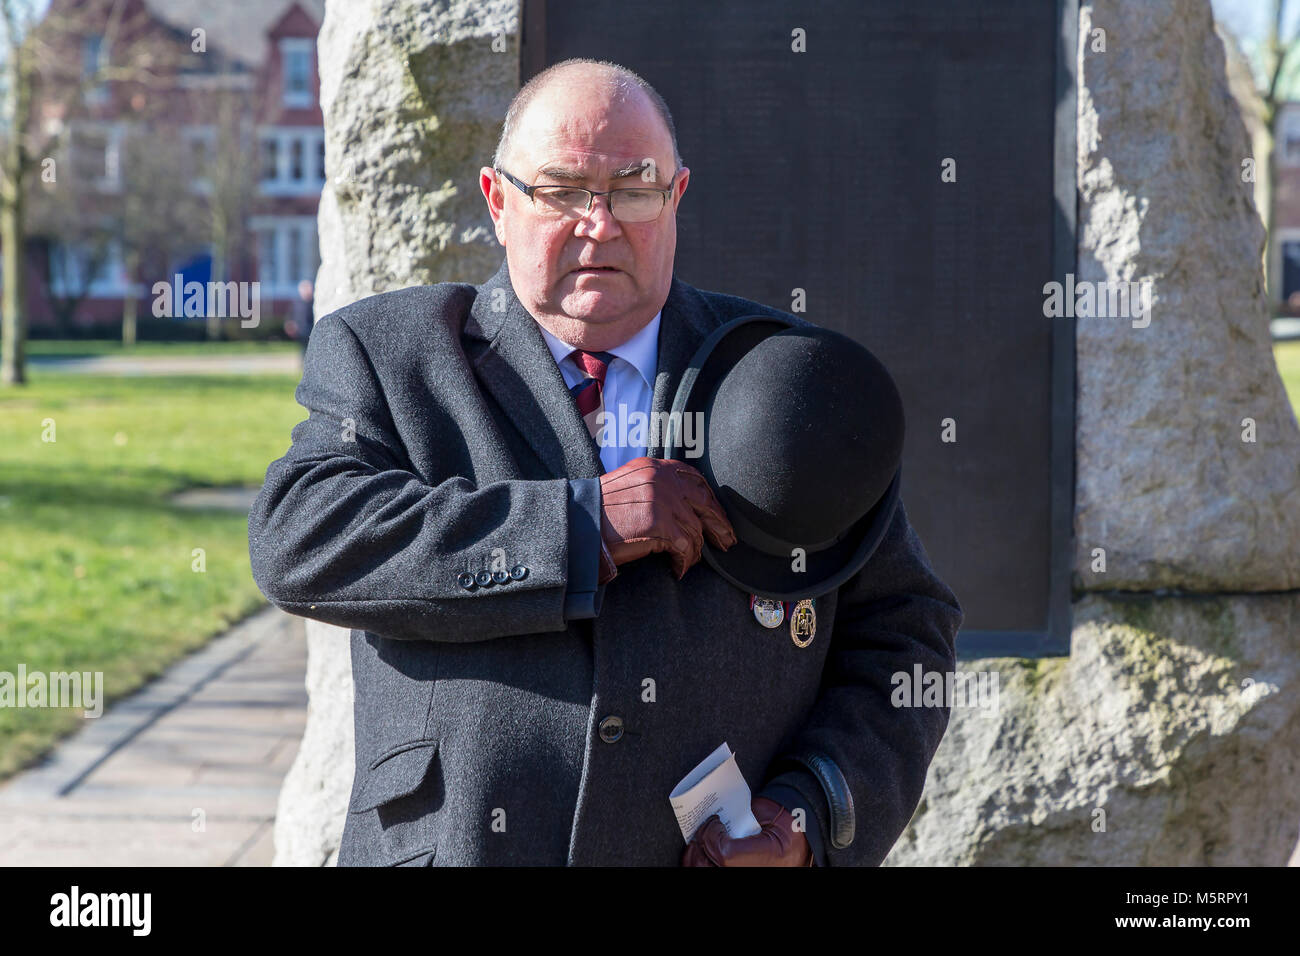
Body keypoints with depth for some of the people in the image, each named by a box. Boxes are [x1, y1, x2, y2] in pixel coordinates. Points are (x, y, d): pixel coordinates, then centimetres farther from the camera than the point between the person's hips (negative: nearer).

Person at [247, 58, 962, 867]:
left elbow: (903, 636, 9)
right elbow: (295, 538, -12)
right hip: (451, 843, -1)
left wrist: (811, 815, -7)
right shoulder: (384, 352, 5)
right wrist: (583, 527, -16)